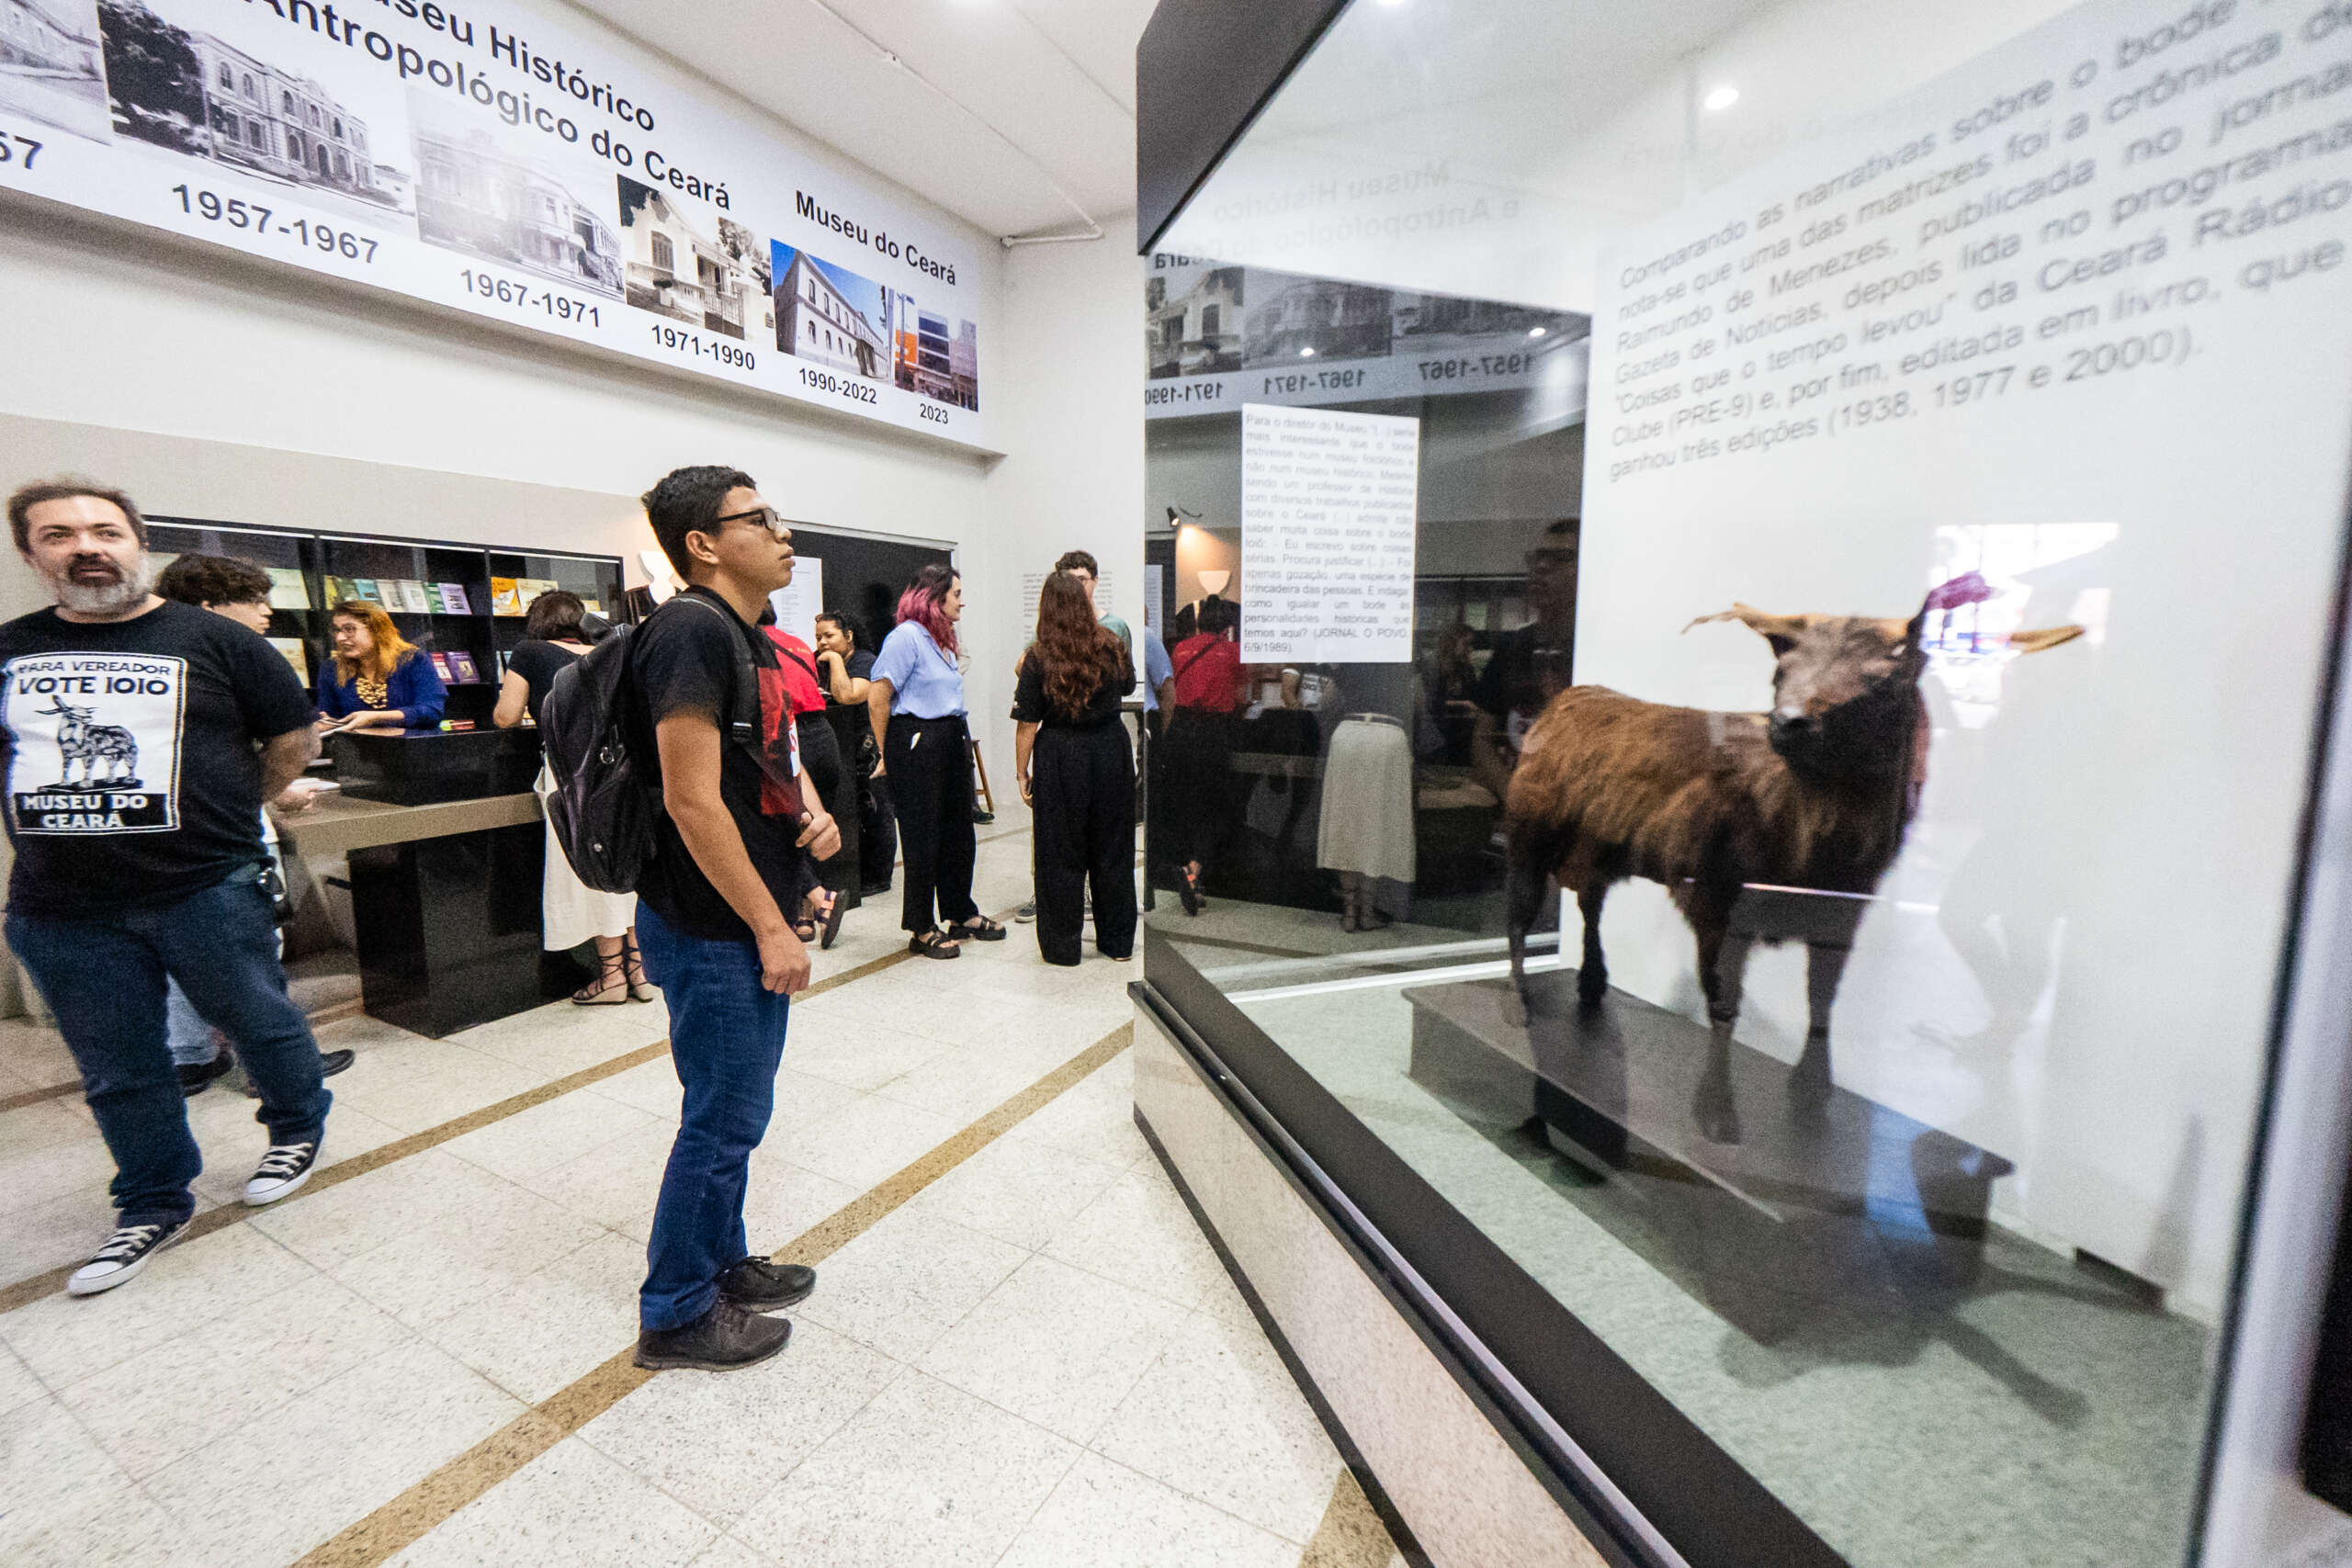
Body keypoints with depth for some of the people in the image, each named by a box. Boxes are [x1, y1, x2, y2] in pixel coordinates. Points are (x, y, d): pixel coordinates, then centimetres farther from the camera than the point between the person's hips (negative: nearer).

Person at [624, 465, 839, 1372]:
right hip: (712, 930, -9)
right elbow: (692, 800, -23)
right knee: (725, 1118, 5)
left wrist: (813, 816, 1)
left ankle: (724, 1263, 40)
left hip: (751, 921, 10)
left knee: (736, 1108, 21)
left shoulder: (747, 636, 13)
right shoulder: (691, 630, -18)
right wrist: (770, 928, -20)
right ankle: (675, 1315, 25)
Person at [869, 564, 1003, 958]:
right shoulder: (905, 636, -12)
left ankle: (961, 914, 30)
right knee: (922, 837, 1)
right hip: (918, 743, -9)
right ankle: (921, 929, 13)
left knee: (958, 830, 15)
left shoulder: (942, 639, 16)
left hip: (954, 741, 9)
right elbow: (877, 698, -15)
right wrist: (887, 754, -7)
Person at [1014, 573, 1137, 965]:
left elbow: (1028, 725, -10)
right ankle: (1118, 941, 25)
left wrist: (1021, 774, -1)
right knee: (1112, 848, 14)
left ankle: (1062, 946, 18)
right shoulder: (1111, 646, 0)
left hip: (1060, 760, -3)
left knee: (1061, 855, 8)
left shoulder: (1038, 659, -10)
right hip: (1111, 752, 3)